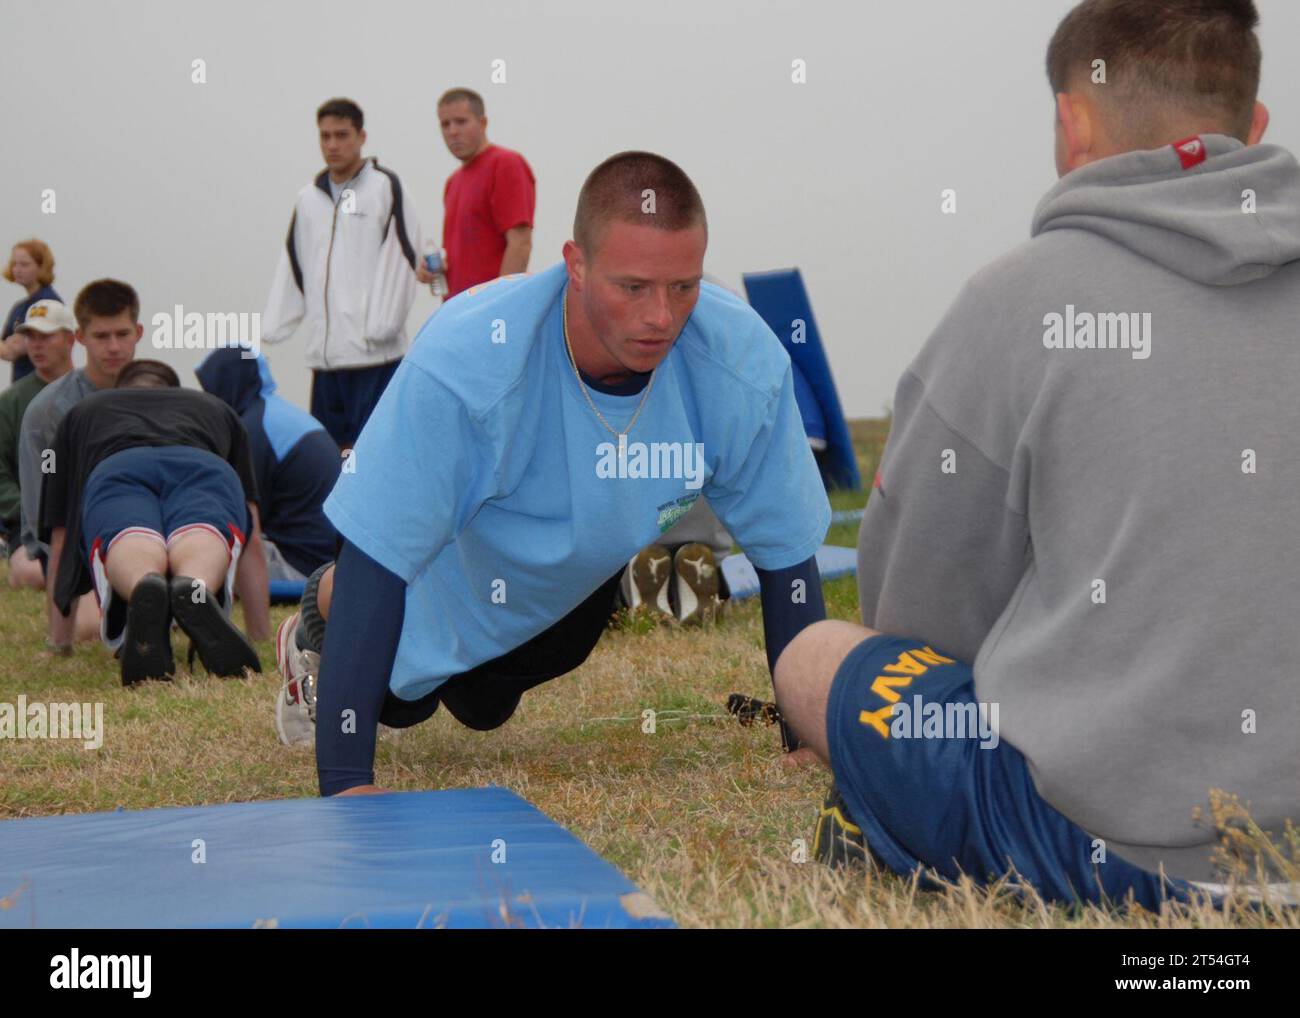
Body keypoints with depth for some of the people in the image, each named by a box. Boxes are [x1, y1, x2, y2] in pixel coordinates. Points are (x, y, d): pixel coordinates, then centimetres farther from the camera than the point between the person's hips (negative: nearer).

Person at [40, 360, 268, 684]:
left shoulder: (80, 414, 43)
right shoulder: (215, 407, 44)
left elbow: (61, 541, 44)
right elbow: (252, 541, 43)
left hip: (112, 471, 0)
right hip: (206, 468, 0)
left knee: (132, 551, -29)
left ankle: (143, 592, -65)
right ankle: (197, 592, -63)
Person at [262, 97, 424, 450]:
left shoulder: (385, 186, 0)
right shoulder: (308, 199, 17)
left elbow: (399, 261, -6)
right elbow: (292, 272, 20)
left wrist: (381, 327, -13)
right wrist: (269, 332, 12)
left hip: (374, 354, -6)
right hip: (324, 352, 6)